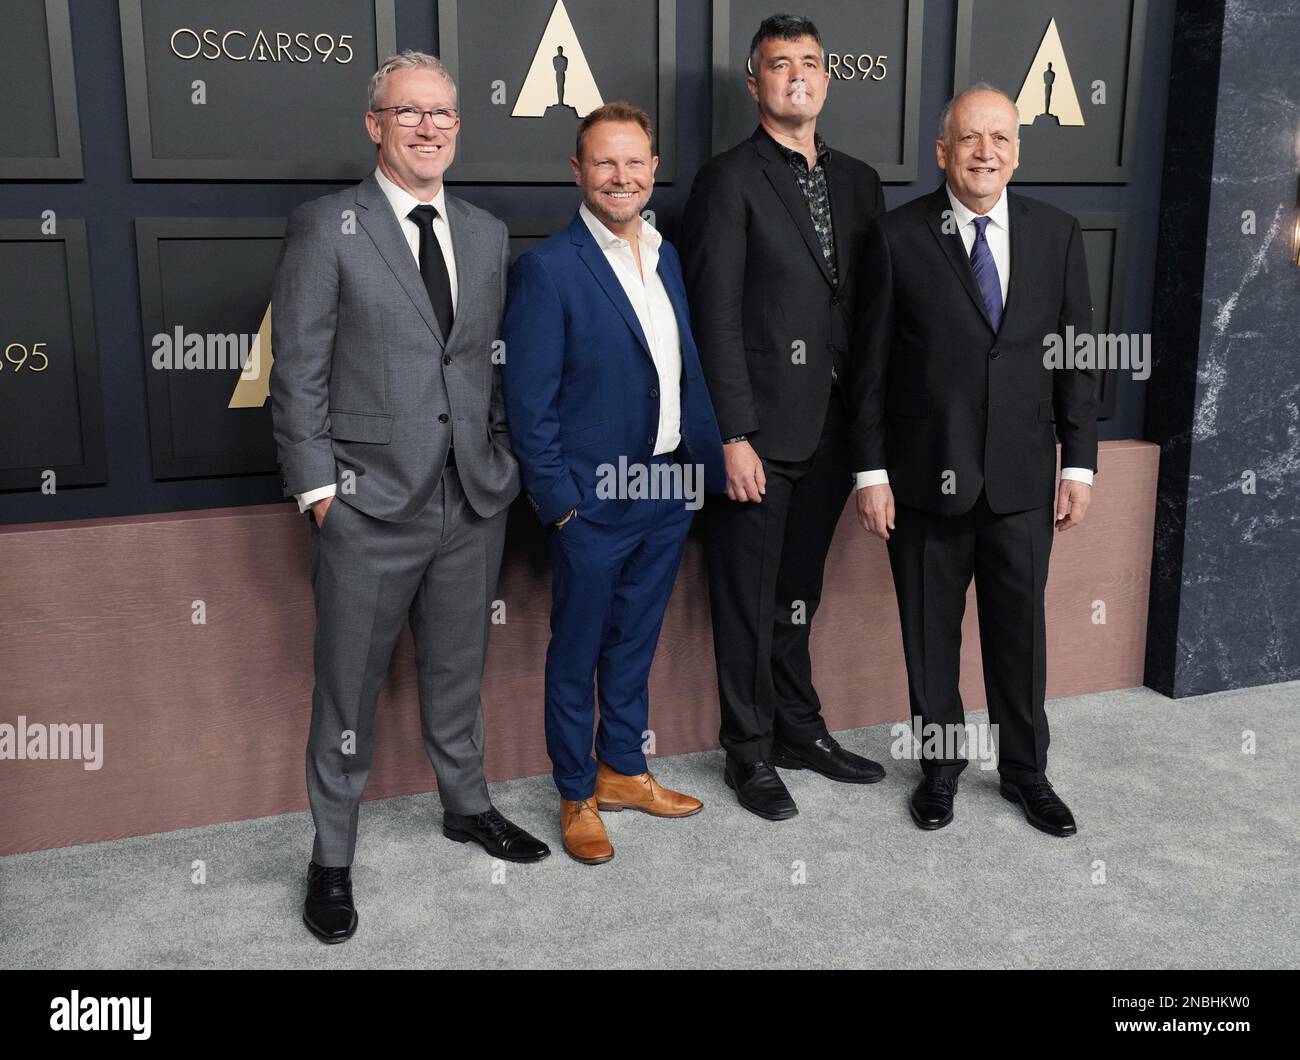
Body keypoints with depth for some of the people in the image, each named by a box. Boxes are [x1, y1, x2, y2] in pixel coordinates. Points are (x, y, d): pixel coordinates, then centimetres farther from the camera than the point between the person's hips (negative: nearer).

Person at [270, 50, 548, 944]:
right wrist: (318, 487, -10)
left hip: (474, 500, 4)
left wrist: (506, 460, 7)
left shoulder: (487, 234, 10)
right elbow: (297, 371, -6)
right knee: (349, 689, 7)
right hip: (370, 505, -4)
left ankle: (468, 806, 39)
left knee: (459, 671, 19)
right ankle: (333, 859, 23)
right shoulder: (327, 228, -4)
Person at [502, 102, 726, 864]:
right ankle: (578, 796, 26)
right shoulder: (548, 268, -12)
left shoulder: (667, 256, 9)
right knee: (576, 654, 9)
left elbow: (688, 368, 13)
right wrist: (560, 501, -15)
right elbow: (530, 401, -13)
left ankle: (623, 770, 36)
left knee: (634, 643, 20)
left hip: (671, 491, 6)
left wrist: (708, 460, 6)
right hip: (595, 501, -6)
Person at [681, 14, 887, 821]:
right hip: (761, 430, -5)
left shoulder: (857, 180, 12)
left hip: (832, 428, 5)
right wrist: (733, 436, -15)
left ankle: (800, 729, 32)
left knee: (799, 591, 18)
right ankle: (751, 753, 20)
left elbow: (873, 305, 12)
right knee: (749, 600, 6)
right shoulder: (730, 180, -6)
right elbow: (715, 318, -11)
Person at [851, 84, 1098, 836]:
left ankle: (1026, 771, 30)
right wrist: (871, 472, -6)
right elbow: (872, 364, -4)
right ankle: (941, 767, 30)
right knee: (931, 634, 11)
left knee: (1020, 630, 11)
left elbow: (1077, 357, 5)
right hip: (926, 478, -1)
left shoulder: (1057, 234, 2)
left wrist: (1079, 464, 2)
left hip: (1022, 478, 2)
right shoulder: (899, 237, -5)